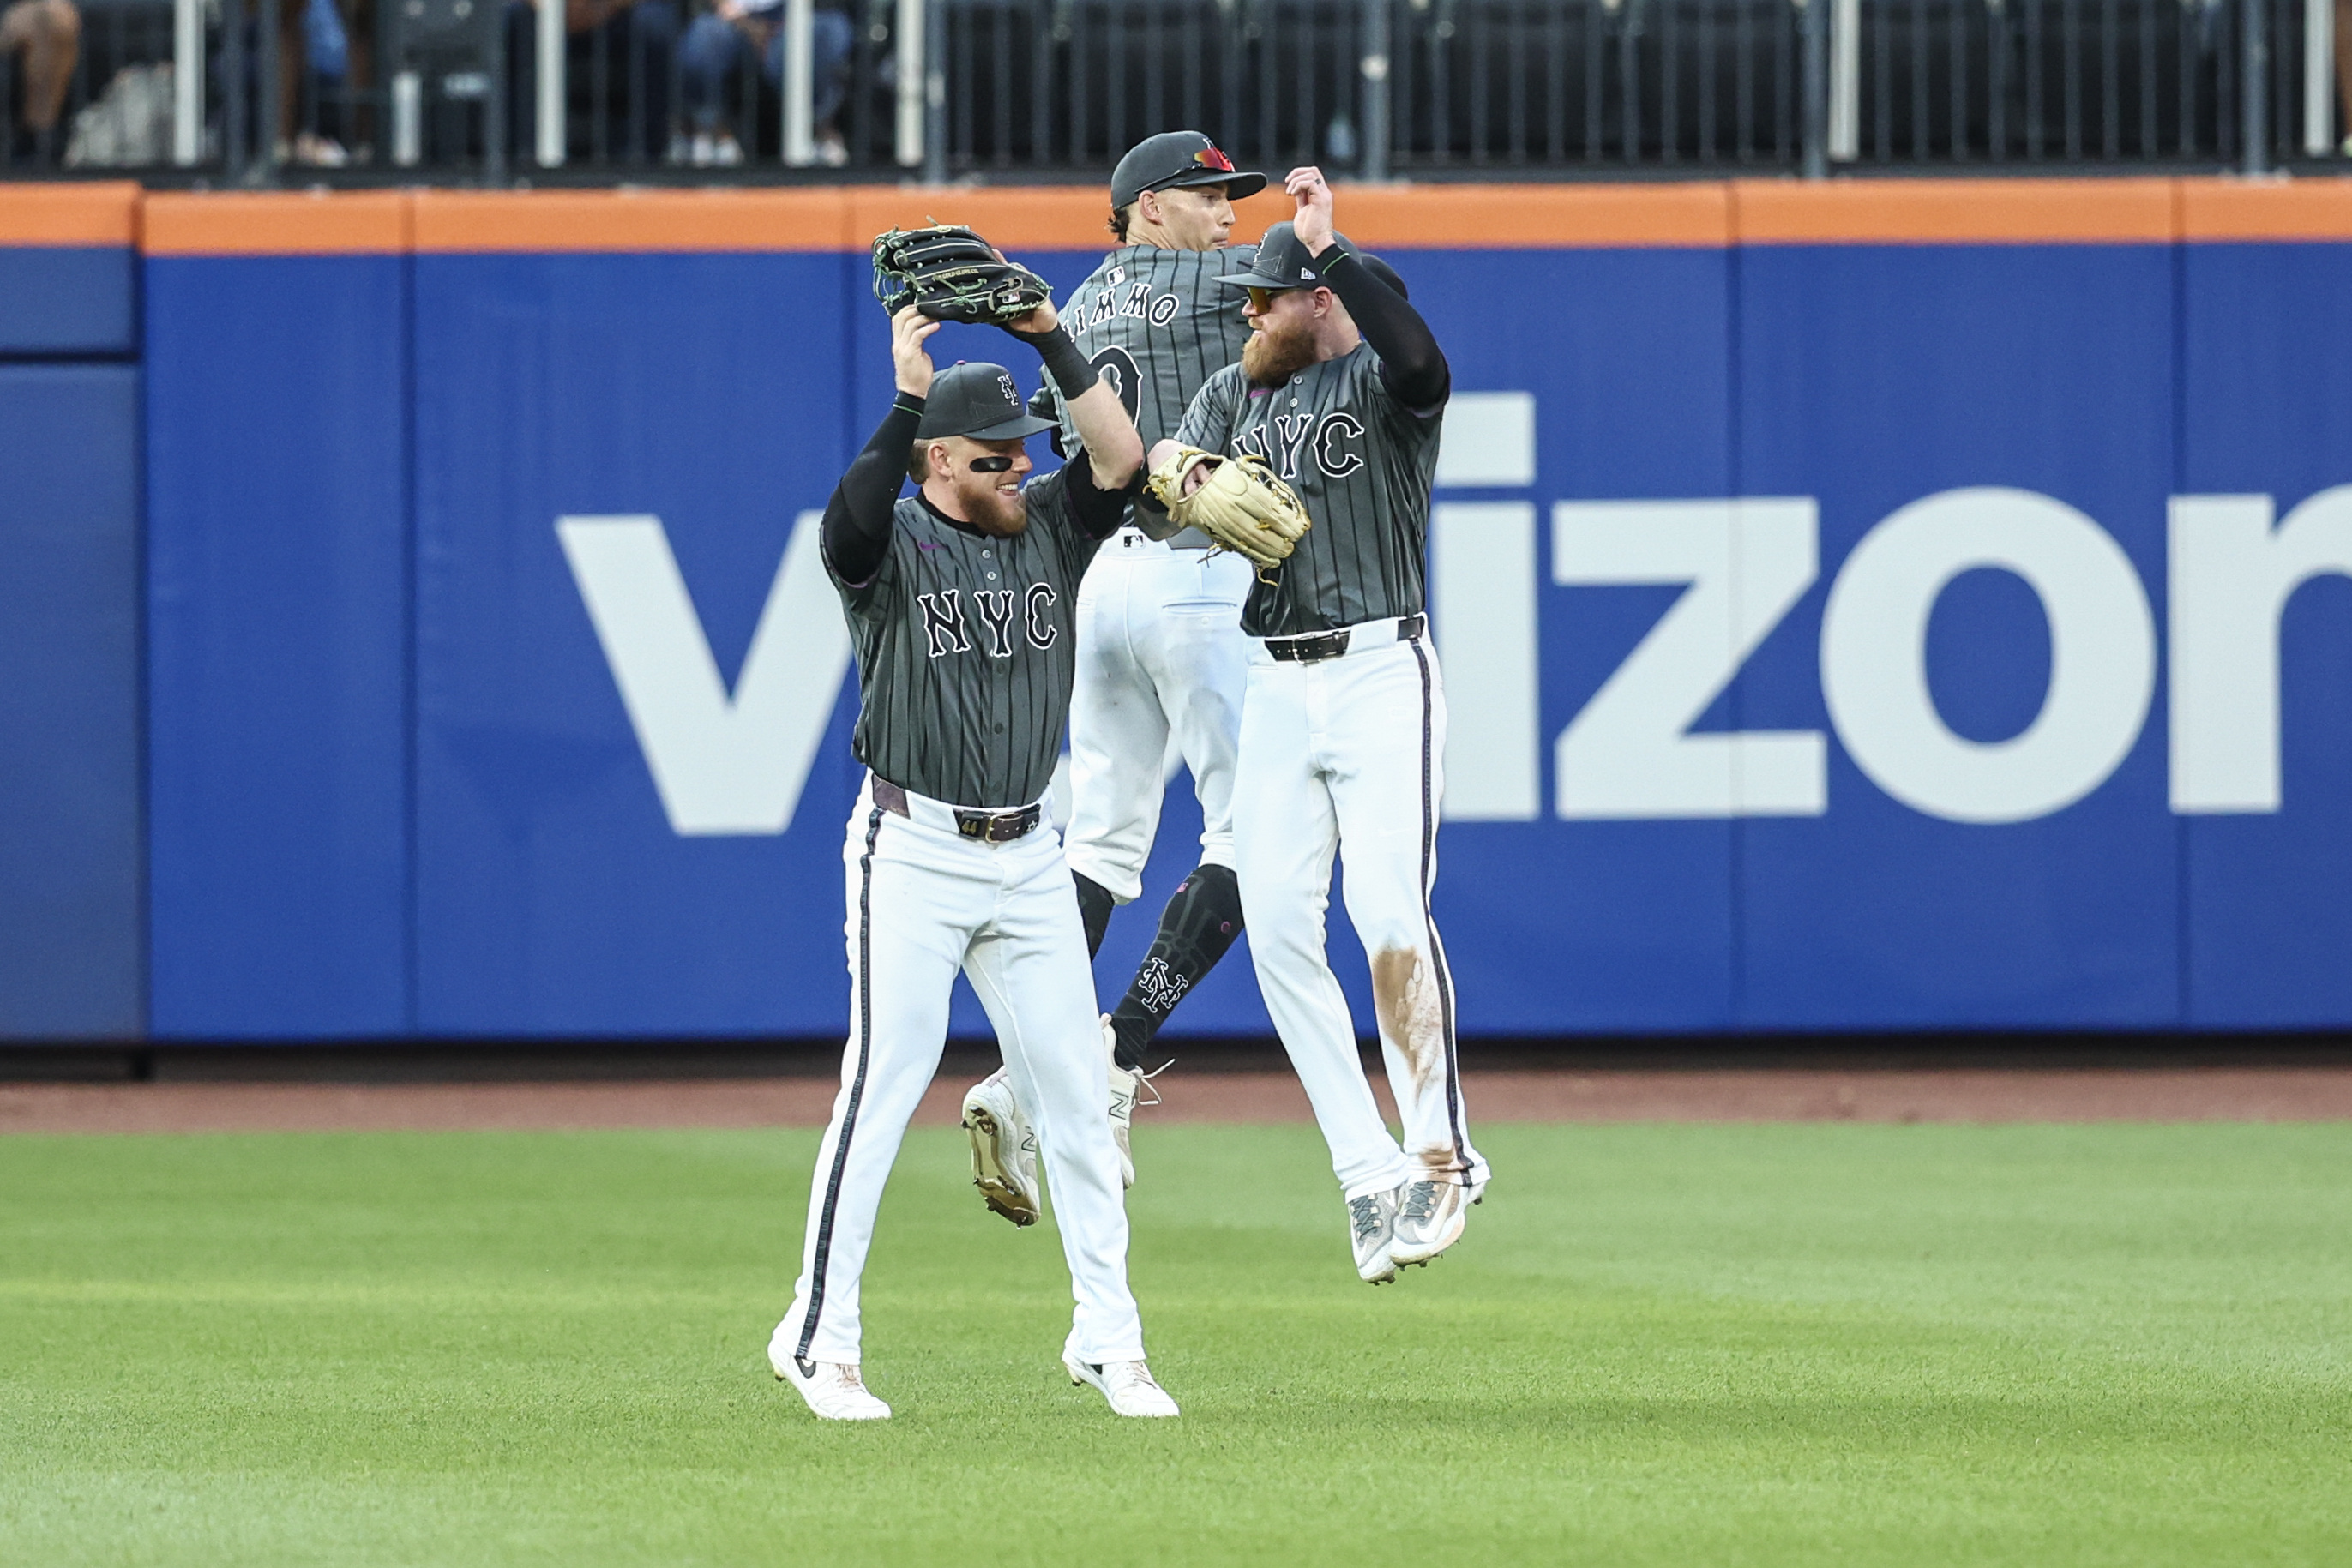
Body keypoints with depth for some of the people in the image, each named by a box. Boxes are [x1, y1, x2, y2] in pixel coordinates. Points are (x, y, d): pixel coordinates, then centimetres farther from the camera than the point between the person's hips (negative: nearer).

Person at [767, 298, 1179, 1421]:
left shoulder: (1048, 527, 8)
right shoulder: (891, 545, -6)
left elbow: (1121, 455, -7)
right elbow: (847, 523, -29)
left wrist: (1050, 339, -12)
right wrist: (907, 399, -32)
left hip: (1028, 857, 5)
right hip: (912, 853, -5)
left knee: (1074, 1094, 4)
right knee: (882, 1085, -7)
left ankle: (1106, 1339, 12)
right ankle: (819, 1339, -1)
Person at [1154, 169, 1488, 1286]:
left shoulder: (1382, 381, -3)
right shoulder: (1234, 394, 16)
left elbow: (1418, 356, -28)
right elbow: (1169, 480, 2)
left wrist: (1328, 244, -29)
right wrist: (1180, 473, -21)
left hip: (1380, 676, -6)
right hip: (1276, 686, 6)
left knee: (1388, 912, -16)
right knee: (1278, 931, -2)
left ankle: (1441, 1154, -7)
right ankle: (1369, 1174, 2)